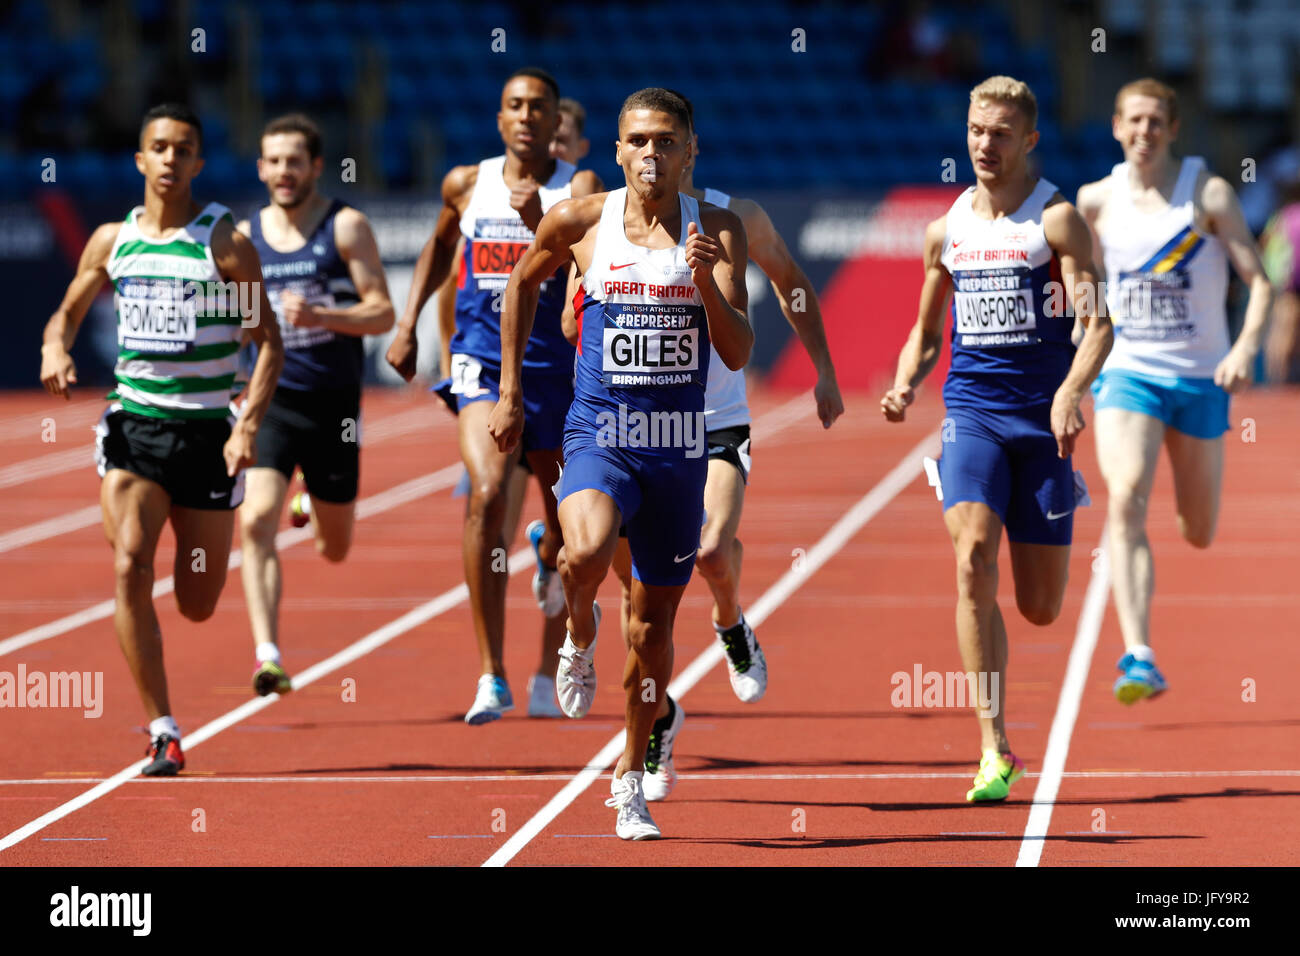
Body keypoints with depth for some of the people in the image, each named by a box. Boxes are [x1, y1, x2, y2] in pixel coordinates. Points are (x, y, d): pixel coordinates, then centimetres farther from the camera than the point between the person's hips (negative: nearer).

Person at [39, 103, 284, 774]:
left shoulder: (225, 243, -4)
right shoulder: (113, 240, 6)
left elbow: (268, 343, -3)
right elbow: (69, 311, 18)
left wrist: (248, 427, -16)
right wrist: (54, 348, -6)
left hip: (206, 432, -2)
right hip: (133, 423, 2)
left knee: (197, 606, 7)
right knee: (129, 569, -20)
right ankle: (163, 734, -16)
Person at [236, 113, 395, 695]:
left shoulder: (345, 228, -3)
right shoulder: (245, 237, 7)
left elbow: (382, 314, -9)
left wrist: (319, 316, -23)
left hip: (333, 402, -1)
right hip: (270, 400, 1)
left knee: (334, 549, 12)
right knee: (256, 522, -22)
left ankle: (316, 505, 49)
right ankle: (268, 657, -25)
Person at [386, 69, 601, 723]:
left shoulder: (578, 189, -5)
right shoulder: (467, 185, 4)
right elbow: (439, 245, 25)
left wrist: (542, 224, -39)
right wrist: (406, 326, 20)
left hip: (557, 368, 0)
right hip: (483, 362, 0)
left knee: (567, 521, 10)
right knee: (487, 494, -23)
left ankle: (547, 675, 34)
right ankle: (491, 677, -23)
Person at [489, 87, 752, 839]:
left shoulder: (718, 231, -2)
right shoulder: (582, 223, -2)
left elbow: (739, 353, -7)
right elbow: (524, 282, 17)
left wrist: (705, 285, -25)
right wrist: (511, 392, 16)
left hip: (679, 448, 1)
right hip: (600, 436, -1)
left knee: (654, 622, 9)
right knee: (586, 554, -32)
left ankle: (632, 778, 28)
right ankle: (581, 634, 3)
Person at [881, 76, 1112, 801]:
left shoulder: (1057, 220, -2)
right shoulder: (947, 230, 11)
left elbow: (1098, 323, -11)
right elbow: (926, 333, 23)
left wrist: (1070, 391, -29)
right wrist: (905, 386, 2)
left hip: (1042, 419, -2)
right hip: (972, 413, 2)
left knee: (1041, 608, 1)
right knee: (974, 559, -21)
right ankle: (995, 754, -21)